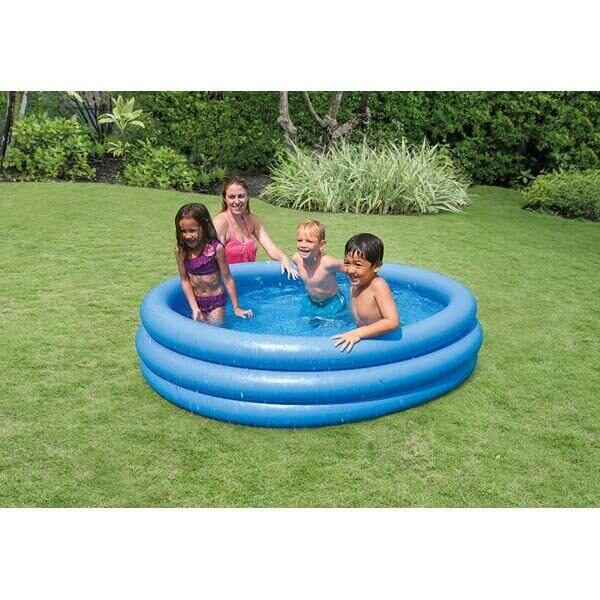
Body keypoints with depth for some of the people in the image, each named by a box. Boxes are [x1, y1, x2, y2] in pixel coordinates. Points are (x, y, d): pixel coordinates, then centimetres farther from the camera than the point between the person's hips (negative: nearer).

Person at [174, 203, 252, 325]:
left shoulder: (215, 248, -19)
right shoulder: (180, 250, -9)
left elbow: (227, 279, -11)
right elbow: (185, 281, -4)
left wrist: (236, 308, -5)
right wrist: (194, 308, -11)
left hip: (216, 302, -3)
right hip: (196, 302, 3)